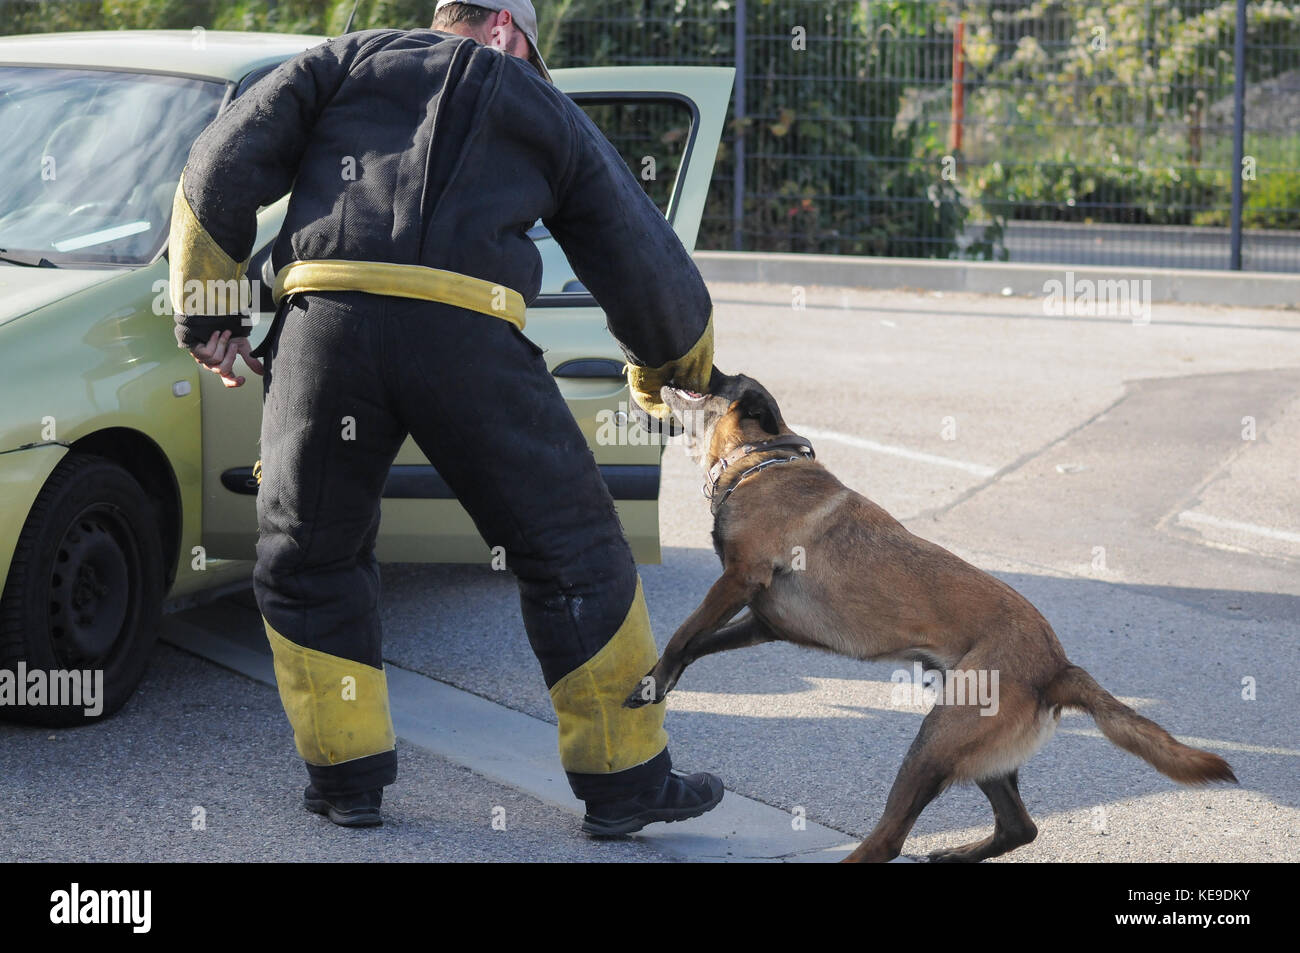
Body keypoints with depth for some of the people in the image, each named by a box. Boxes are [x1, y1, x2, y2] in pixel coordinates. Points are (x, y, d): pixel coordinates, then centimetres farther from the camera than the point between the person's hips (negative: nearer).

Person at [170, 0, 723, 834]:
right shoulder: (546, 110, 24)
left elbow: (226, 166, 15)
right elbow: (643, 260, 27)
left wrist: (205, 314, 21)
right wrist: (670, 372, 44)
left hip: (325, 322, 1)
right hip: (468, 335, -1)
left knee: (308, 562, 20)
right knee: (576, 559, 12)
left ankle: (348, 775, 21)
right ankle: (625, 781, 16)